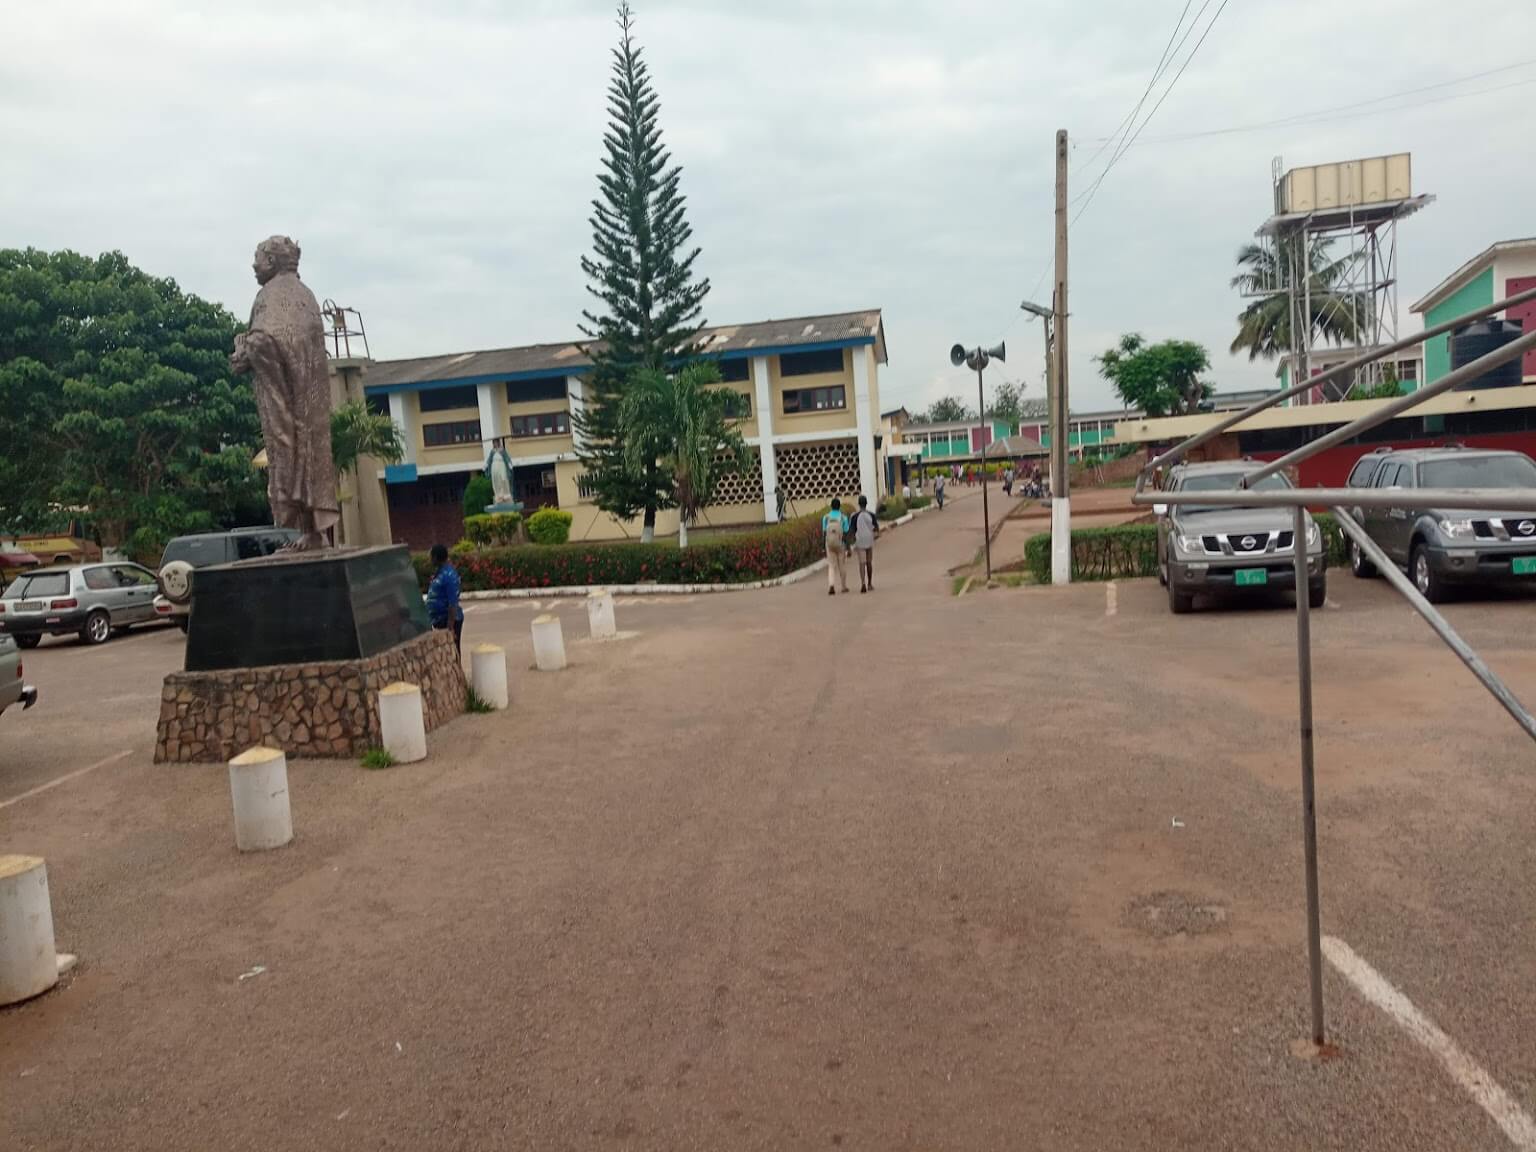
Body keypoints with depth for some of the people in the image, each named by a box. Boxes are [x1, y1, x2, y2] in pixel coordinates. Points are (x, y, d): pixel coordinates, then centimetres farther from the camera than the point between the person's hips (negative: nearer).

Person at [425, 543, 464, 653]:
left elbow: (453, 603, -24)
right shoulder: (440, 572, 10)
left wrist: (450, 626, -26)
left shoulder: (448, 575, -20)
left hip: (448, 620, -10)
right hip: (440, 620, 10)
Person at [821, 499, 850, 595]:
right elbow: (845, 534, -10)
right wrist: (848, 549, -6)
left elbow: (824, 534, -3)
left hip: (830, 545, 1)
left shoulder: (826, 517, -3)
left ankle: (831, 586, -19)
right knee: (841, 565, 16)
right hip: (841, 544, -1)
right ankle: (844, 586, 28)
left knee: (831, 566, 4)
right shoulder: (843, 518, -8)